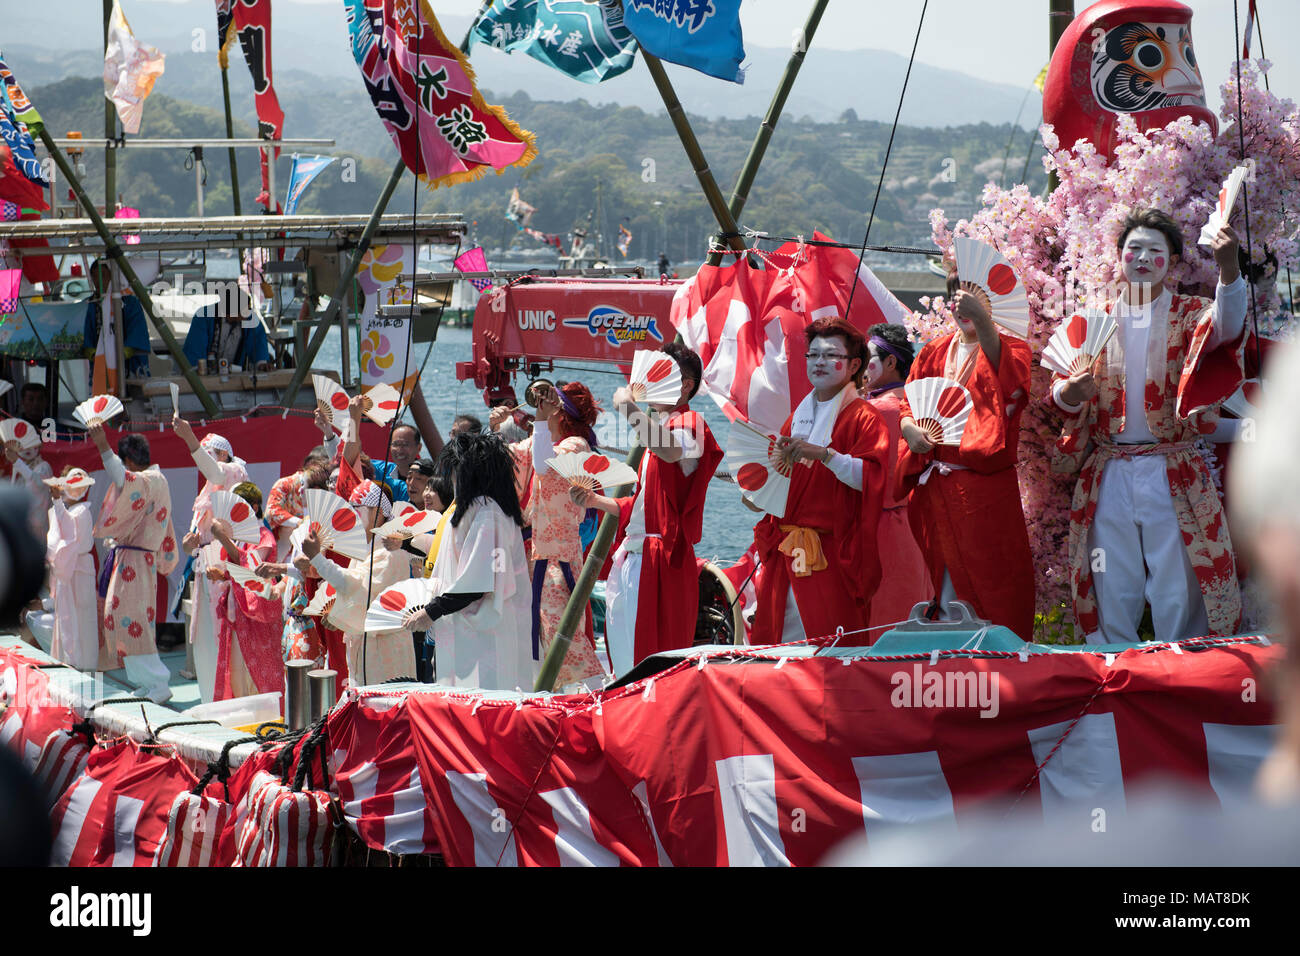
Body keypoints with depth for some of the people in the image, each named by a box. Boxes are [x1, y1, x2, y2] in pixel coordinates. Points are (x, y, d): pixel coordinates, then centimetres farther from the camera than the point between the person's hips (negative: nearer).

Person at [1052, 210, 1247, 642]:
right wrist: (1070, 392, -15)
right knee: (1113, 595, 4)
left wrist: (1228, 269, -39)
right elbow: (1061, 390, 11)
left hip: (1173, 476, -2)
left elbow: (1225, 327, -20)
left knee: (1177, 595, -2)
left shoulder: (1190, 316, 3)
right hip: (1108, 477, 2)